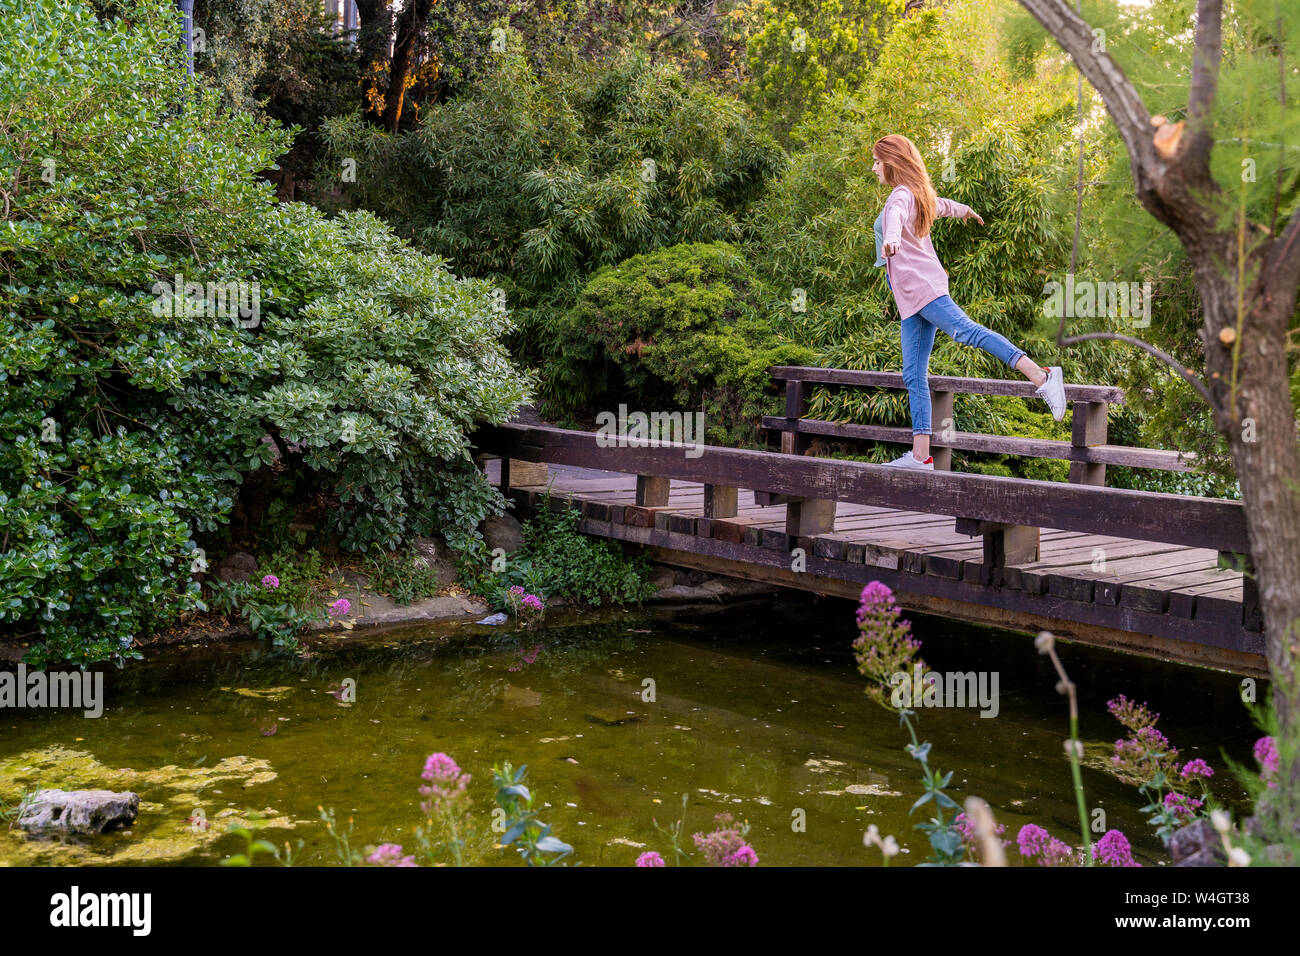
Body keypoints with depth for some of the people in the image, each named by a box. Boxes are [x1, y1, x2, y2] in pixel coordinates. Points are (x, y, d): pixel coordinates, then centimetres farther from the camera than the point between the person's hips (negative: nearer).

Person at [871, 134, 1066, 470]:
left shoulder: (901, 195, -4)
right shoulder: (919, 194, 25)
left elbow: (895, 217, -29)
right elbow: (942, 205, 48)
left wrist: (890, 239, -52)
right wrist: (966, 210, 71)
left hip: (920, 285, -9)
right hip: (911, 297, 9)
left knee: (965, 329, -28)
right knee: (914, 375, 1)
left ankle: (1040, 376, -40)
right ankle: (920, 455, -4)